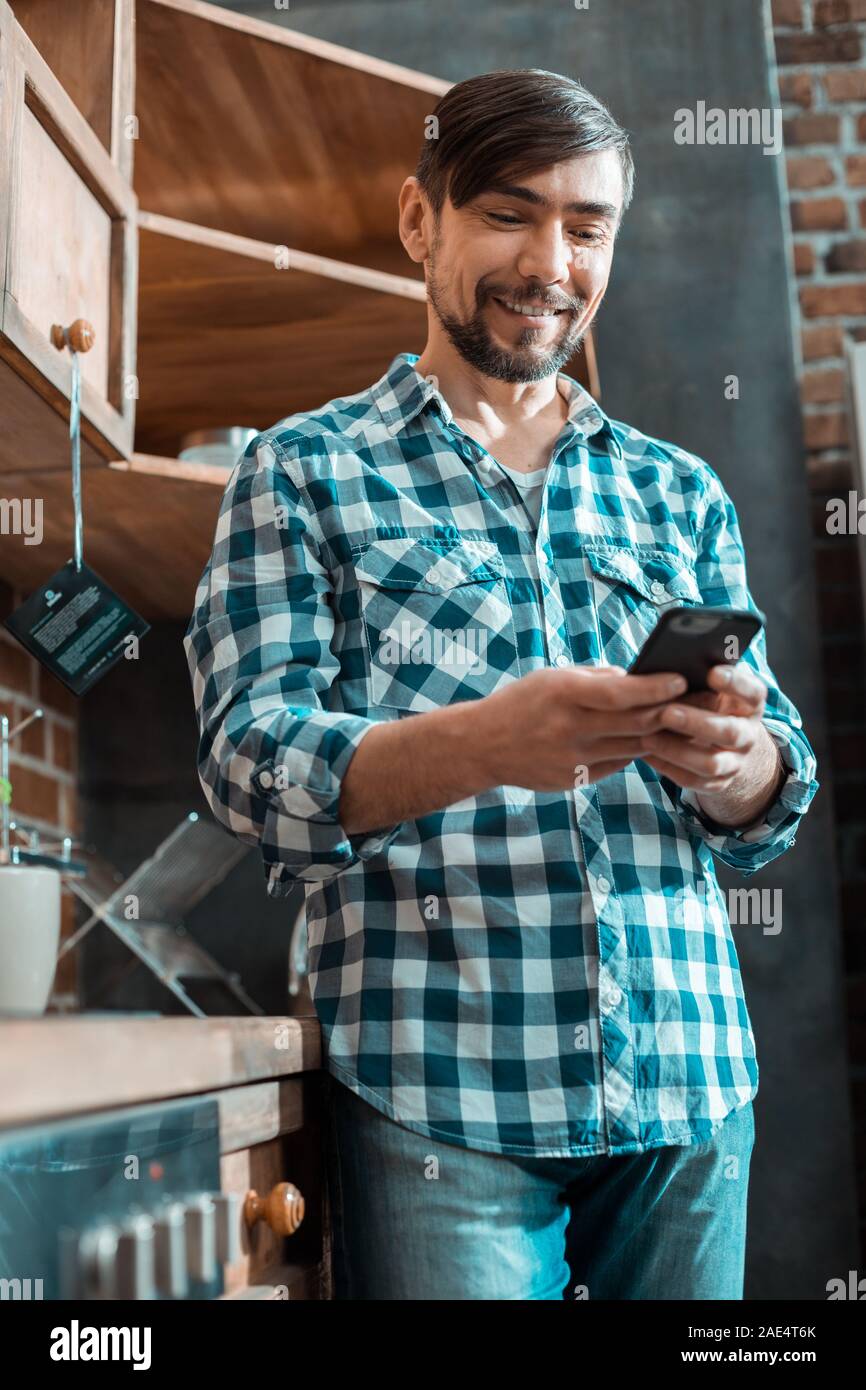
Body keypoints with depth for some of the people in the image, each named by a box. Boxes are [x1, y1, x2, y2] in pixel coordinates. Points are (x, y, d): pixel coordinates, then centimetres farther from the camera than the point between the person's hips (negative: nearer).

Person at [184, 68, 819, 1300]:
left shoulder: (682, 493, 14)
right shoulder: (306, 472, 5)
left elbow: (772, 809, 10)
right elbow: (253, 762, -7)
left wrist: (730, 759, -15)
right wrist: (486, 743, -26)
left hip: (689, 1082, 4)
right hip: (439, 1088, -3)